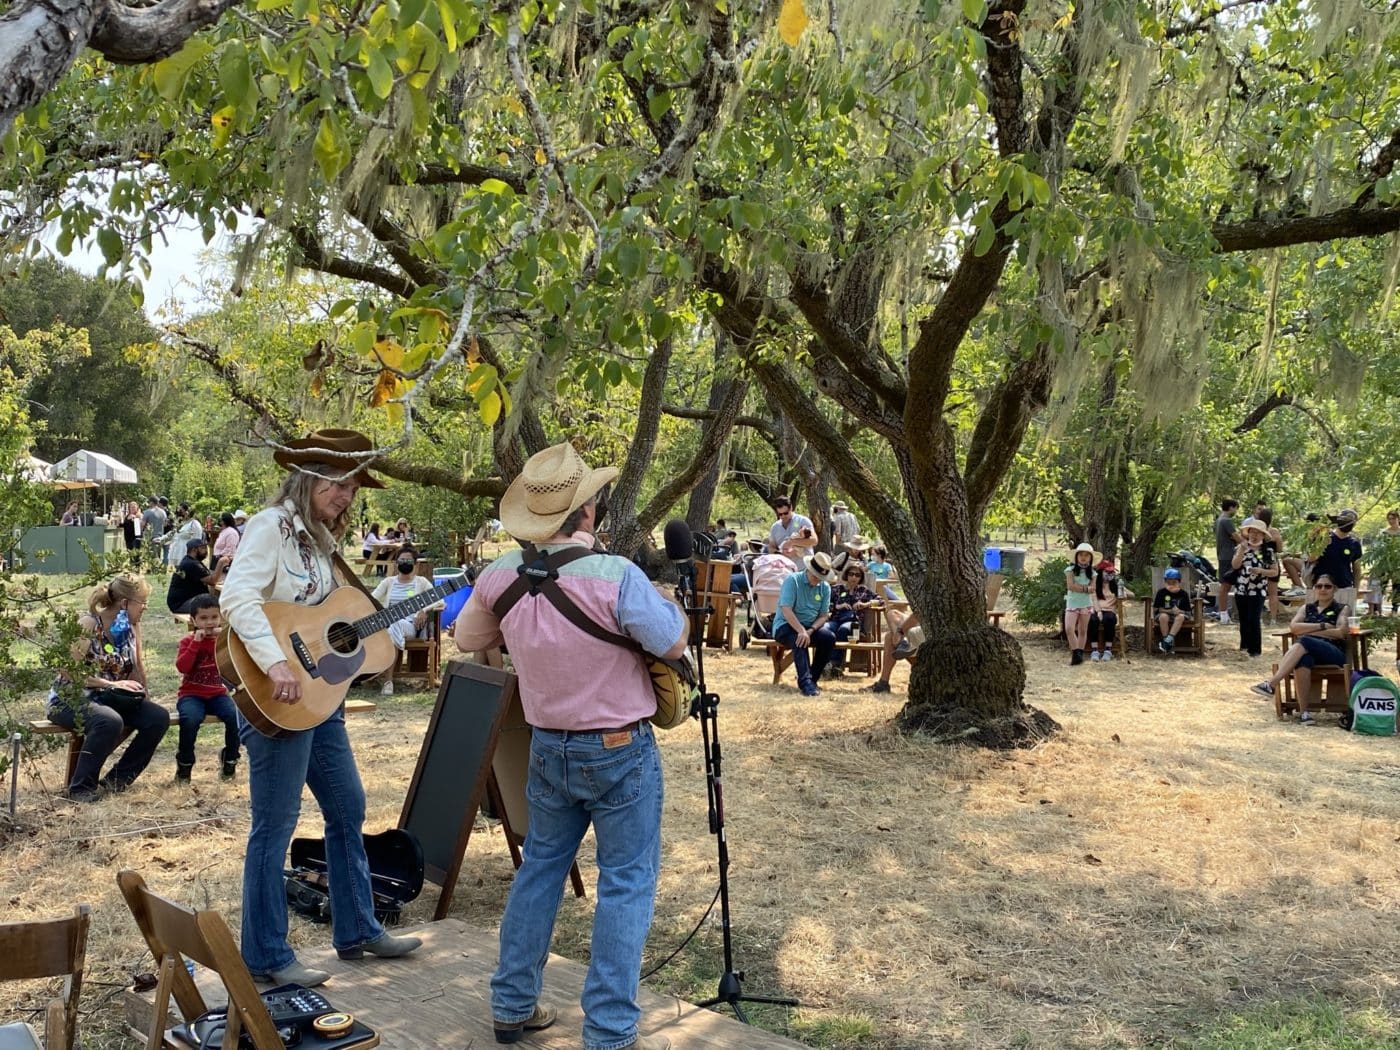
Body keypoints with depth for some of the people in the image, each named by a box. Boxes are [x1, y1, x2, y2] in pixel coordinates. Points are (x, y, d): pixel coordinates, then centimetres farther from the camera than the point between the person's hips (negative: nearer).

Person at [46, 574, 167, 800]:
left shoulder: (132, 627, 4)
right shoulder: (88, 624, -15)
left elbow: (137, 669, 7)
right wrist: (111, 684, -23)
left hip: (109, 699, 6)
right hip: (71, 698, -6)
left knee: (159, 717, -16)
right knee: (110, 721, -37)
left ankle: (116, 781, -5)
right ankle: (81, 788, -20)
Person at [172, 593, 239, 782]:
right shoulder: (188, 641, 3)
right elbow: (182, 667, -14)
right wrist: (196, 642, -17)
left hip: (217, 694, 2)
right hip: (192, 695, -2)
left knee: (236, 715, -26)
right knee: (190, 719, -33)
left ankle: (230, 759, -2)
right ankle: (184, 761, -7)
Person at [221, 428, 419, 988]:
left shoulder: (319, 540, 15)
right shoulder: (271, 525, -12)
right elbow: (237, 596, -26)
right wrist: (275, 663, -35)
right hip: (277, 700, -10)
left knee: (348, 809, 16)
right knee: (274, 827, 0)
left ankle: (358, 930, 30)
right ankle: (266, 957, 14)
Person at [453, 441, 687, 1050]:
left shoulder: (503, 575, -7)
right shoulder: (615, 576, -24)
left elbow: (466, 639, 10)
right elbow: (674, 644, -11)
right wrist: (662, 600, 7)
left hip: (548, 747, 6)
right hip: (619, 750, -5)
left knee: (540, 868, 20)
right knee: (626, 882, 5)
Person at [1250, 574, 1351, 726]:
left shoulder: (1342, 609, 18)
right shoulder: (1307, 608, 27)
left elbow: (1340, 632, -2)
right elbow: (1293, 627, 7)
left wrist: (1308, 630, 1)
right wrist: (1322, 626, -1)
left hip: (1334, 654, -2)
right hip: (1308, 652, 2)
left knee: (1304, 642, -35)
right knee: (1303, 660, -38)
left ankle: (1271, 684, -44)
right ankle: (1303, 712, -40)